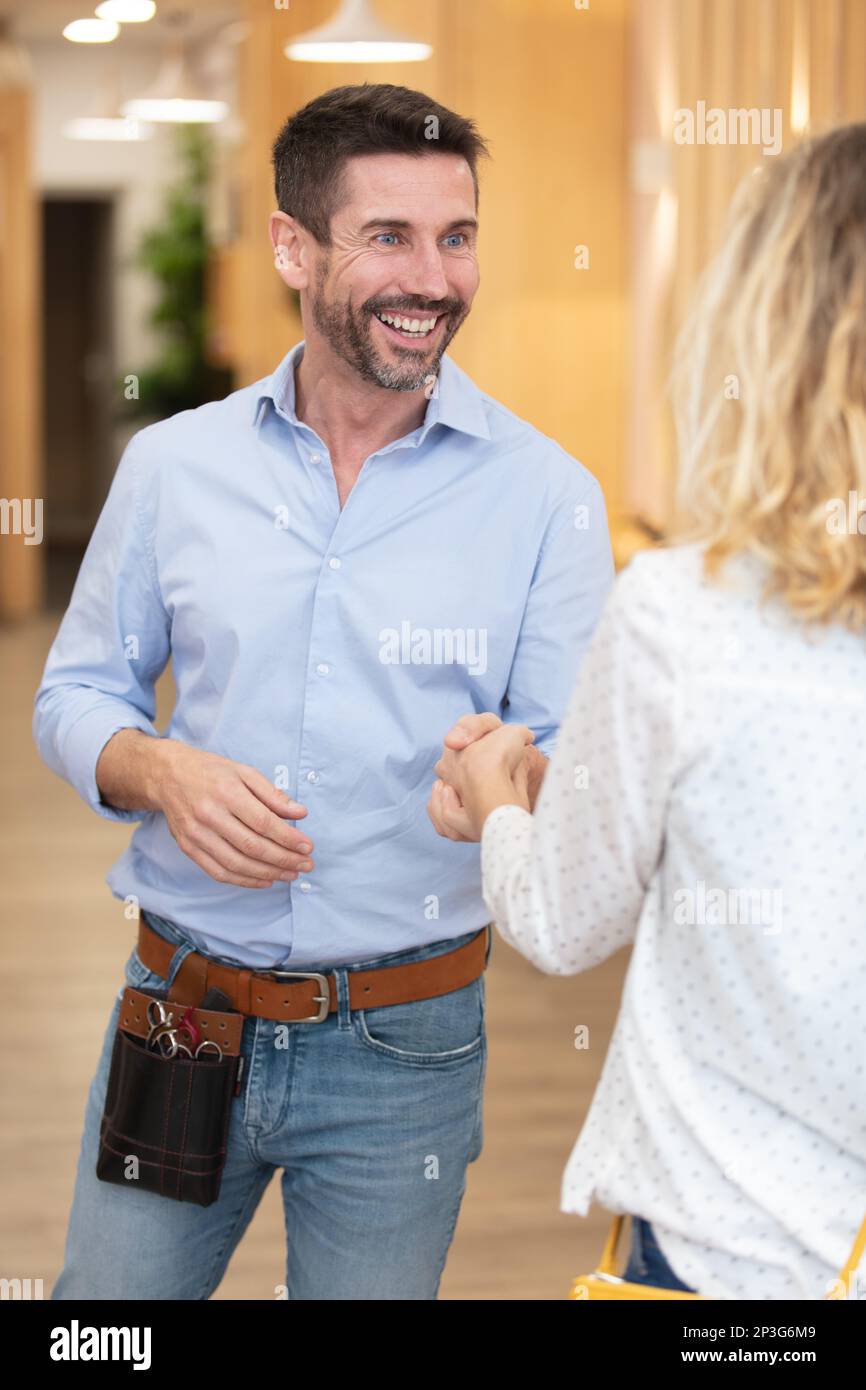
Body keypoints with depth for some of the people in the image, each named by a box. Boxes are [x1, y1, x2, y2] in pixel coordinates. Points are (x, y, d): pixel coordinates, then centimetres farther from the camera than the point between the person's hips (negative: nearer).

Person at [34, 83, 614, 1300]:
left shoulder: (545, 495, -5)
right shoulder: (172, 466, 2)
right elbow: (76, 694, 9)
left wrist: (518, 778, -30)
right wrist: (160, 769, -13)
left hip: (402, 1053, -1)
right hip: (179, 1015, 2)